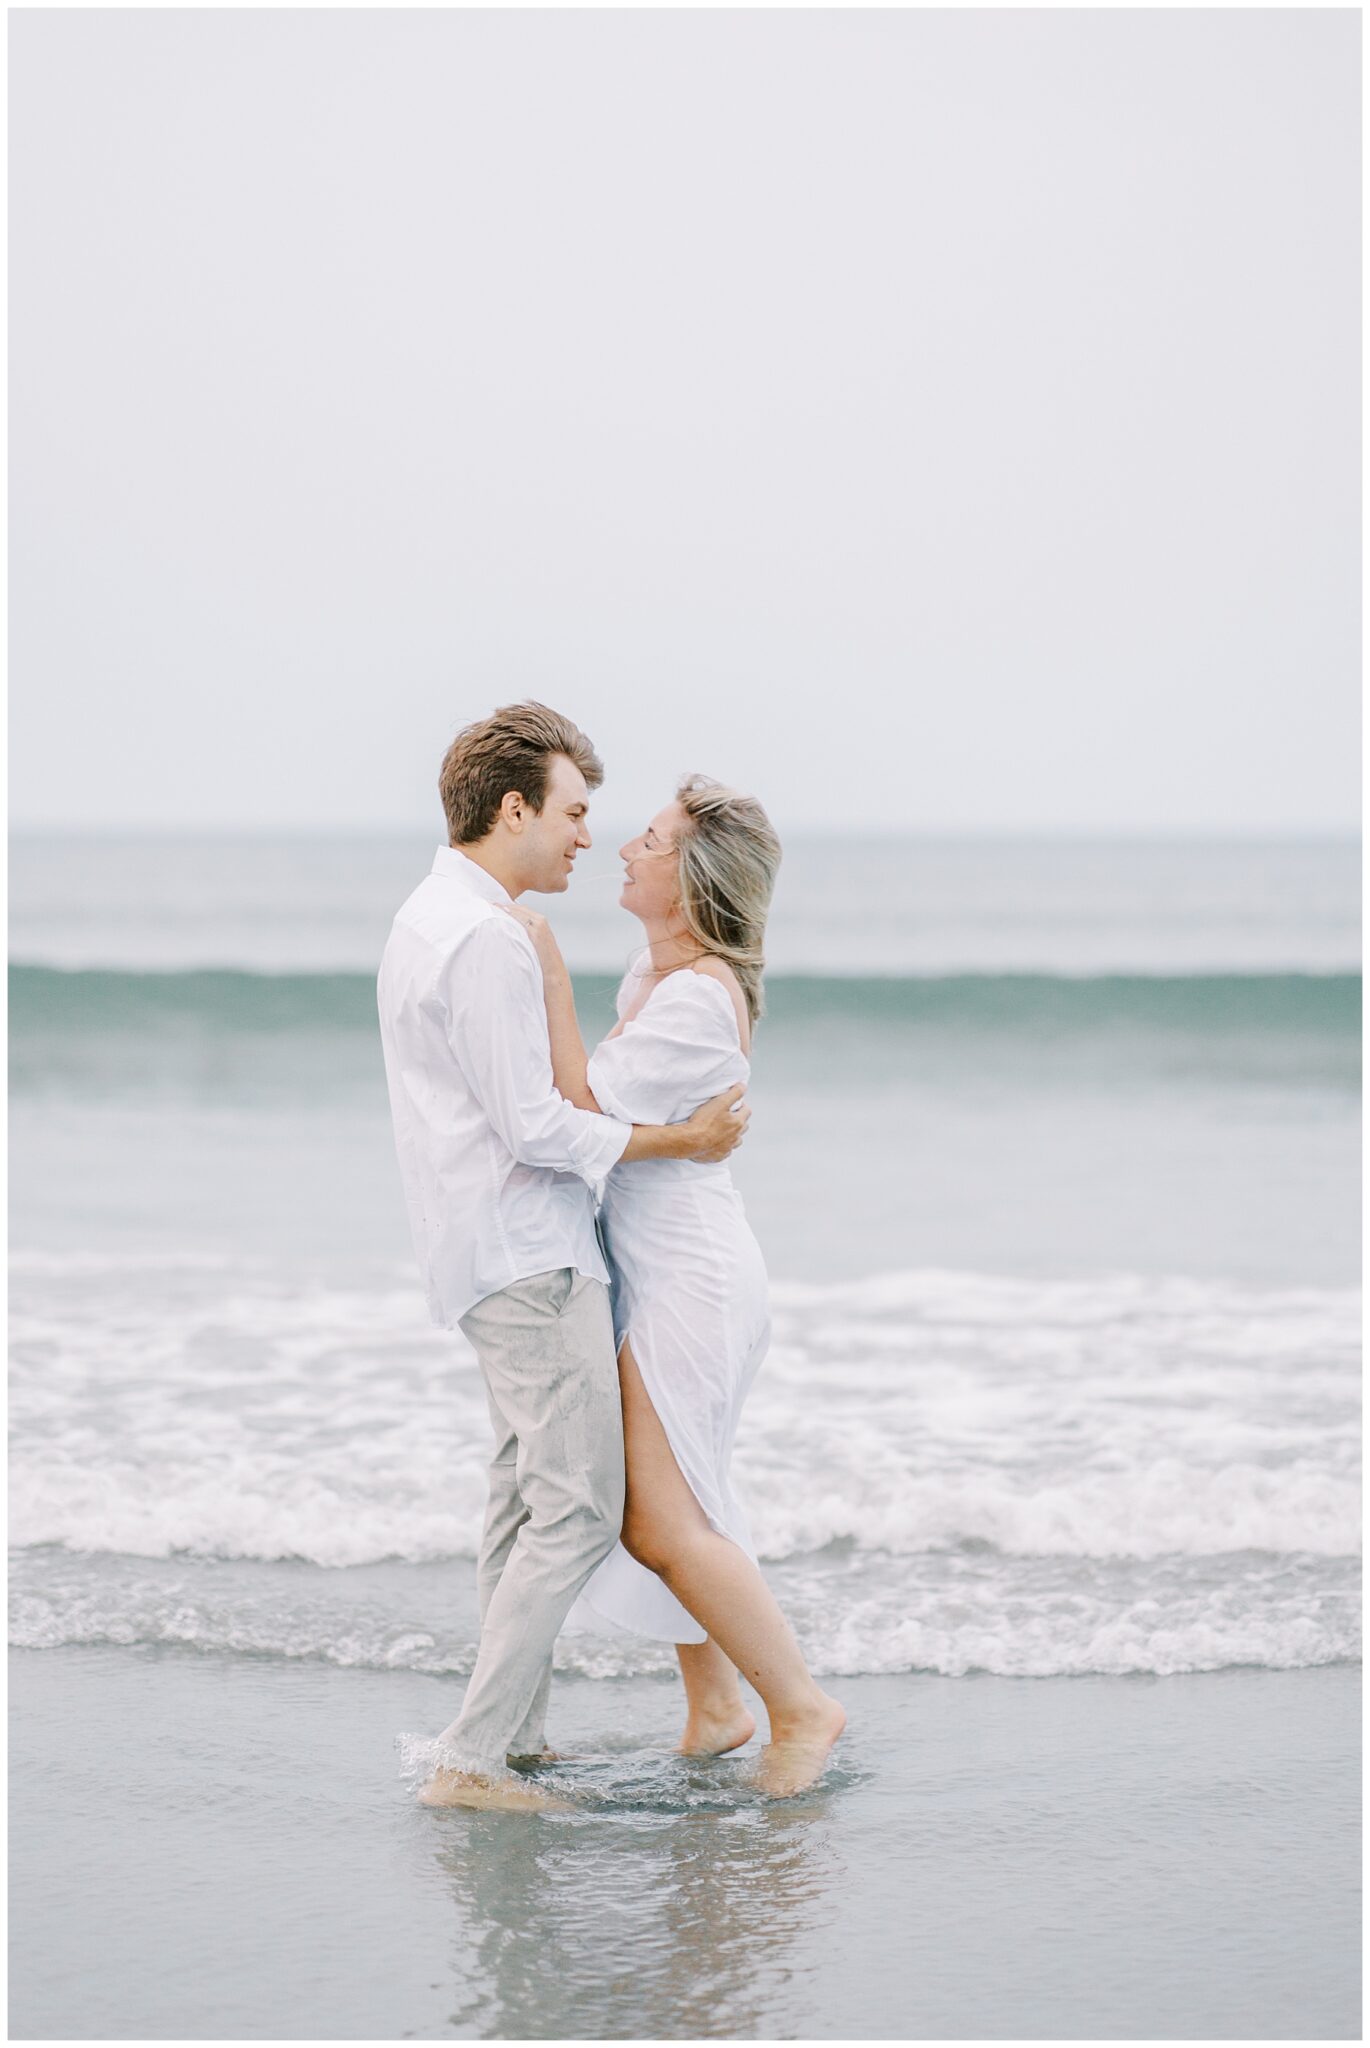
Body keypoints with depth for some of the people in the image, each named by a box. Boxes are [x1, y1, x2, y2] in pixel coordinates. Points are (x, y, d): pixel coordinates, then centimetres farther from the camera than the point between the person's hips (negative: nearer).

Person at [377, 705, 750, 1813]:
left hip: (501, 1253, 11)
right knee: (577, 1510, -10)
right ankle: (471, 1757, -11)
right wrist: (681, 1138, -12)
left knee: (528, 1497, 17)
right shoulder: (484, 938, -18)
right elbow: (534, 1128, -21)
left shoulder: (427, 919, 16)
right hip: (528, 1254, -11)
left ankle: (516, 1738, 22)